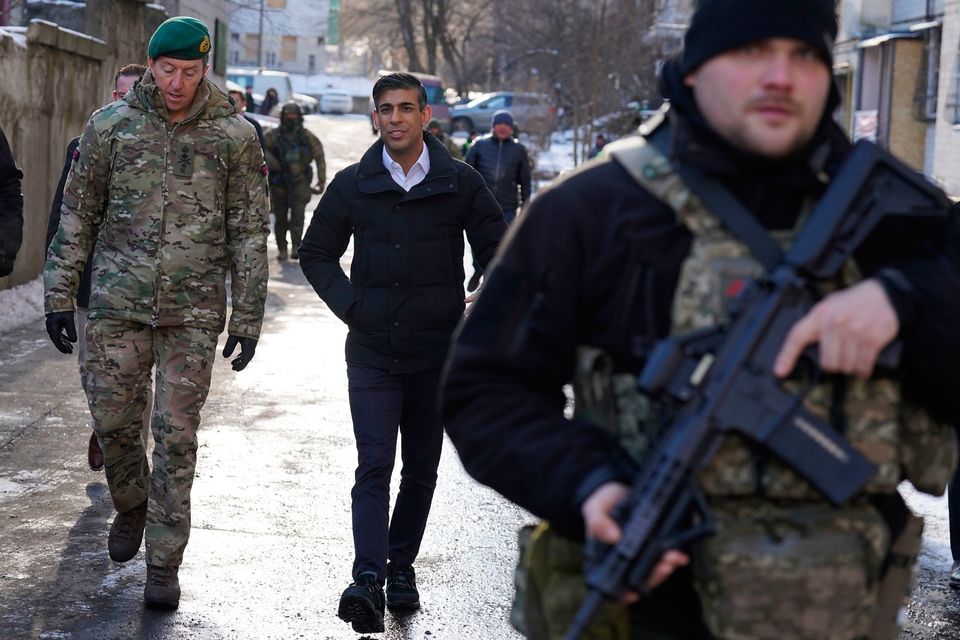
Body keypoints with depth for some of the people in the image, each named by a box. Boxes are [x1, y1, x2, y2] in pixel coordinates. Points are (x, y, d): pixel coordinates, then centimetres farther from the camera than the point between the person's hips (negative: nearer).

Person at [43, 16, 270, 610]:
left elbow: (250, 233, 1)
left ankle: (164, 564, 10)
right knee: (114, 420, 5)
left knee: (177, 437, 0)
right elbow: (77, 216, 8)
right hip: (119, 301, 1)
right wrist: (59, 296, 5)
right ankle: (131, 505, 36)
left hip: (194, 313, -1)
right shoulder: (110, 126, 2)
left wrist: (248, 318, -1)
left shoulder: (235, 136, -1)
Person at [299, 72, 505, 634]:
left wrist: (478, 314, 1)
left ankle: (402, 566, 25)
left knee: (422, 468, 10)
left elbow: (501, 253, 8)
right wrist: (349, 306, 1)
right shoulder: (353, 185, 1)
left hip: (438, 351, 1)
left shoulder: (461, 183, -1)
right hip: (372, 351, -1)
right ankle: (368, 579, -17)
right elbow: (317, 253, 13)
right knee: (375, 466, -11)